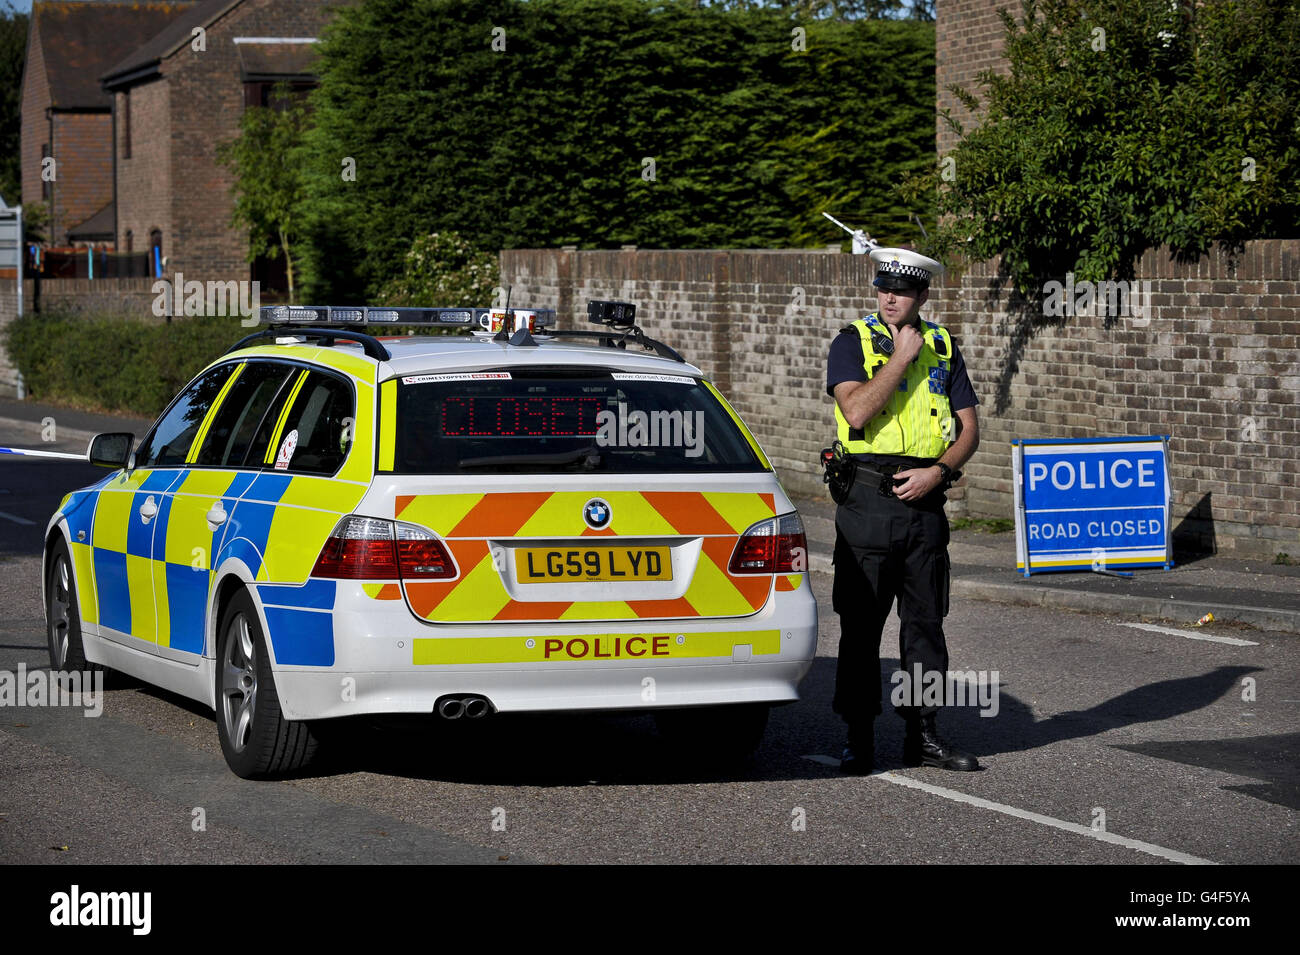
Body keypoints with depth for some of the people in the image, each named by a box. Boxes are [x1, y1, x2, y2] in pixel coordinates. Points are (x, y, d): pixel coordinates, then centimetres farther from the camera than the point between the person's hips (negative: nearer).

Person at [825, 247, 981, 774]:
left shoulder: (942, 347, 10)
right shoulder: (852, 342, -1)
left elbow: (969, 428, 9)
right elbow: (856, 411, -17)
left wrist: (937, 471, -8)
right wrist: (902, 356, -13)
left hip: (924, 497, 3)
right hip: (867, 498, -3)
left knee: (926, 621, 7)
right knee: (861, 625, -1)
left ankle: (922, 732, 14)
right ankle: (859, 739, 5)